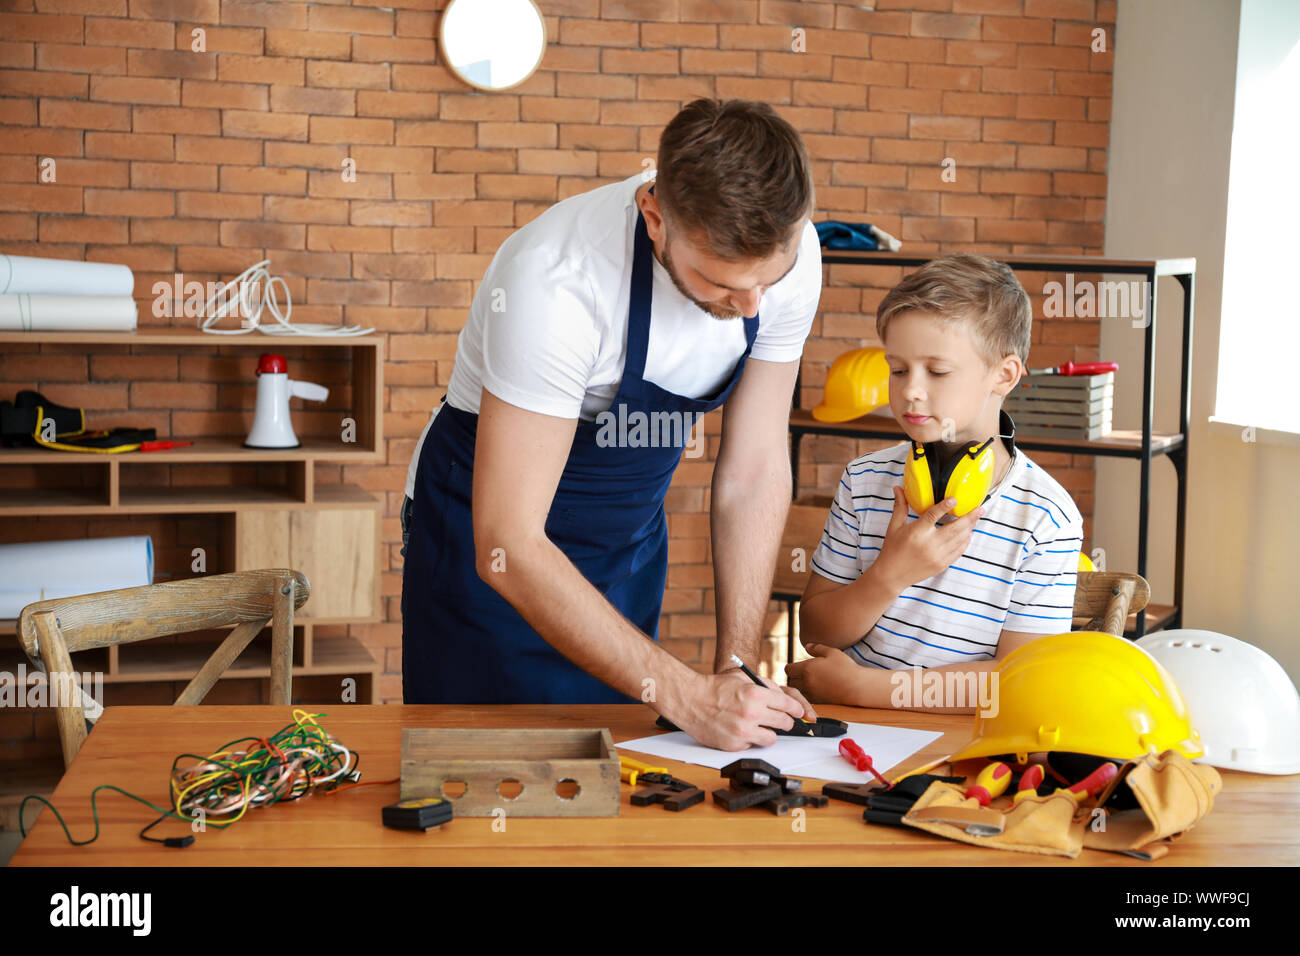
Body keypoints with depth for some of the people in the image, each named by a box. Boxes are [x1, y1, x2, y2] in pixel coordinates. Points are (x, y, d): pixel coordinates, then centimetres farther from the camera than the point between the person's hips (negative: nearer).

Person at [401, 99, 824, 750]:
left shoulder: (786, 250, -19)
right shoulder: (557, 281, -36)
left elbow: (754, 473, -8)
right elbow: (507, 551, -36)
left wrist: (737, 665, -15)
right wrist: (685, 696, -37)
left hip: (632, 537, 5)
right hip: (493, 538, -4)